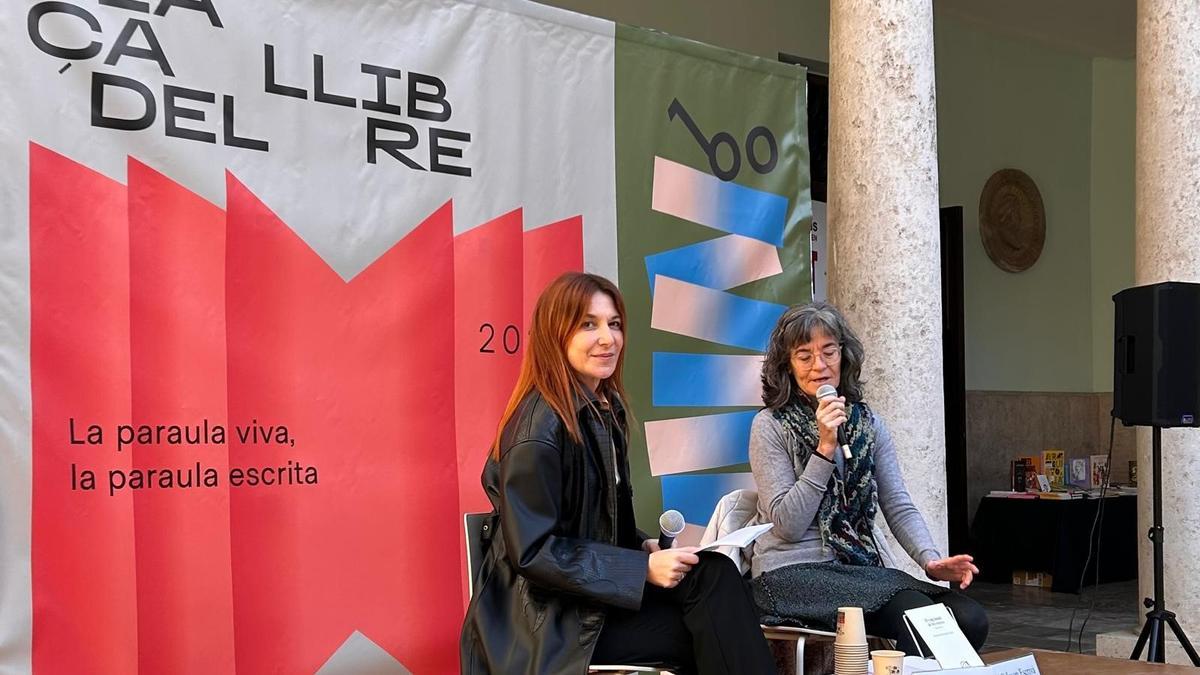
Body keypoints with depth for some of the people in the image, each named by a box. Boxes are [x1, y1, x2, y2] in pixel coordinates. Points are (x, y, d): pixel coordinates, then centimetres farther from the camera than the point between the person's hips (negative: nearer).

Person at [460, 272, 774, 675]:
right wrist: (643, 568, -21)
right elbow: (532, 551, -19)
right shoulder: (540, 425, -16)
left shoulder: (603, 409, 11)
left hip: (595, 591, 7)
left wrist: (646, 547, 0)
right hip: (548, 619, -7)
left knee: (713, 574, -17)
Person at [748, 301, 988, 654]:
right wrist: (825, 448, -16)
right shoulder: (770, 426, -1)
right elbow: (788, 525, -9)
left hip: (861, 570, 5)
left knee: (970, 618, -21)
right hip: (793, 575, -5)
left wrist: (932, 560, -11)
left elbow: (899, 507, 9)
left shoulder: (869, 423, 14)